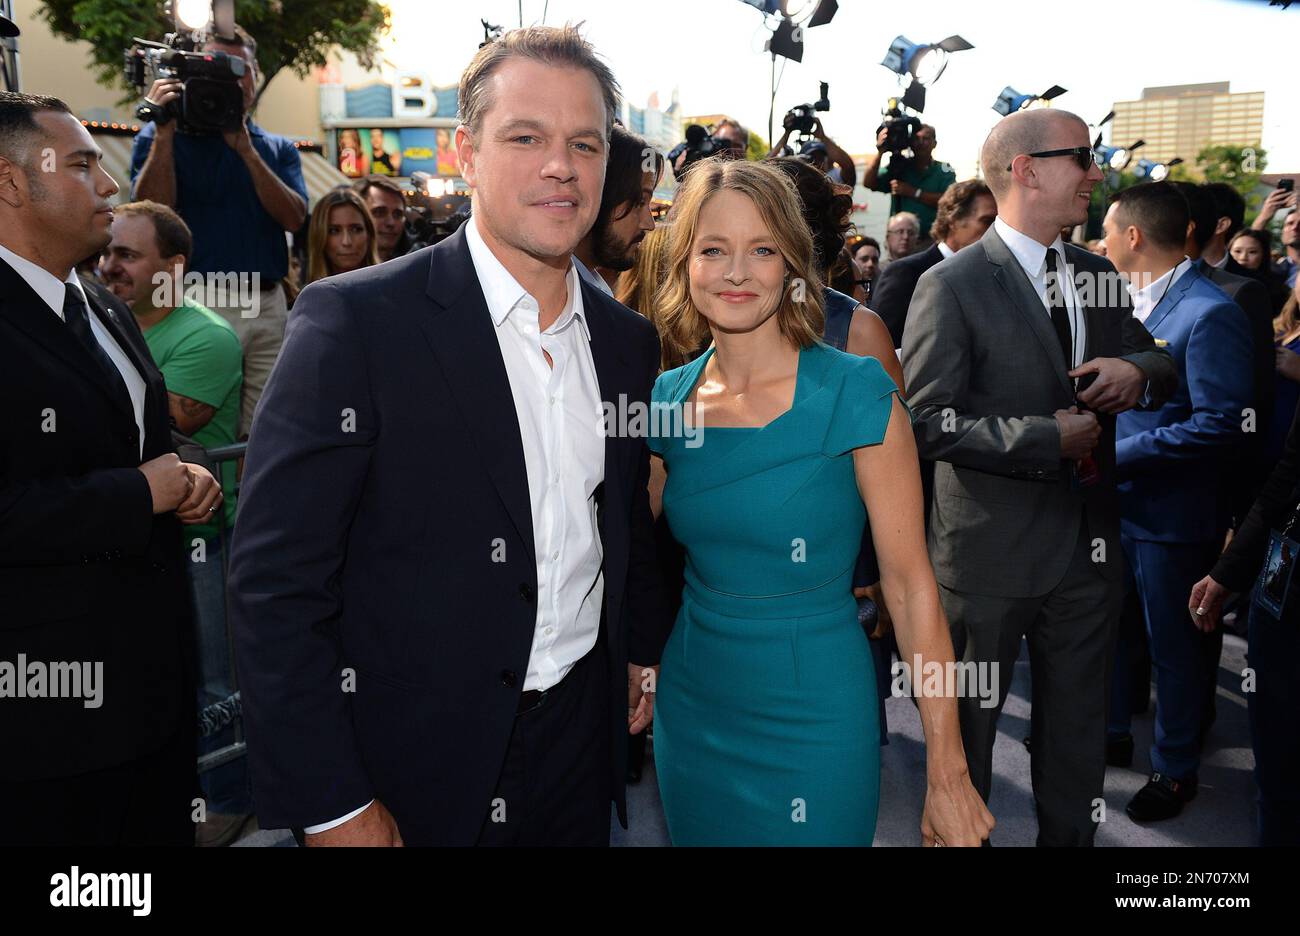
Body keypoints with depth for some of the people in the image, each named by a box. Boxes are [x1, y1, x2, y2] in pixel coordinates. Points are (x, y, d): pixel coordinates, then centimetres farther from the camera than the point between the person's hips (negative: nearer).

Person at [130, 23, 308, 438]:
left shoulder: (278, 149, 14)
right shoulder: (161, 136, 7)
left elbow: (294, 217, -2)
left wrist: (247, 150, -10)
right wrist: (165, 132, -12)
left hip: (268, 305, 3)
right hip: (197, 303, -3)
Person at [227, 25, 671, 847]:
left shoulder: (627, 339, 3)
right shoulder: (353, 321, -15)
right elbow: (277, 583, -16)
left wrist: (642, 652, 13)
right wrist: (330, 807, -16)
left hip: (581, 743, 5)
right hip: (413, 773, -4)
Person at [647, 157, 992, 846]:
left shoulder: (856, 394, -14)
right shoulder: (669, 400, -1)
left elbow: (910, 585, -13)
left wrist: (948, 776, -13)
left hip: (815, 717, -4)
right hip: (691, 712, 4)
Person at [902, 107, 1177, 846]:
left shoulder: (1098, 276, 7)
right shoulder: (952, 286, -13)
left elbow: (1162, 364, 16)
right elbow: (931, 422, -19)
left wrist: (1137, 370, -7)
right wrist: (1049, 438, -19)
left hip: (1089, 543, 6)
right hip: (993, 551, -6)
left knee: (1079, 729, 20)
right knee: (970, 723, 13)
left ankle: (1071, 835, 40)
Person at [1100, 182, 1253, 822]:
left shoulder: (1209, 314, -20)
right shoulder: (1129, 301, 6)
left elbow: (1222, 426, -24)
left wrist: (1118, 451, -23)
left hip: (1170, 514, -8)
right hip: (1114, 500, 8)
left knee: (1173, 645, 10)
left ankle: (1175, 768, 30)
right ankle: (1111, 732, 41)